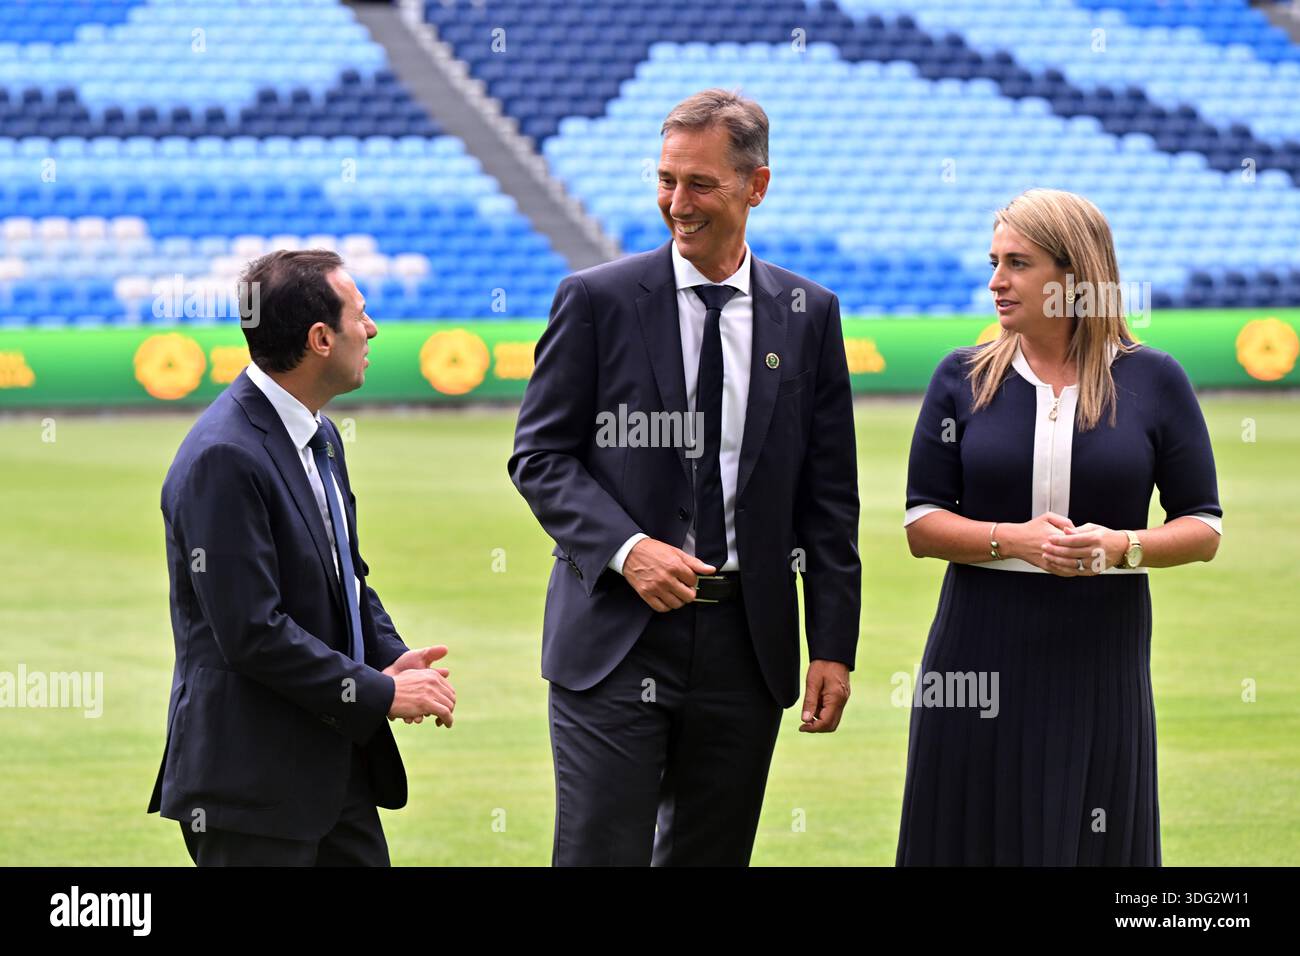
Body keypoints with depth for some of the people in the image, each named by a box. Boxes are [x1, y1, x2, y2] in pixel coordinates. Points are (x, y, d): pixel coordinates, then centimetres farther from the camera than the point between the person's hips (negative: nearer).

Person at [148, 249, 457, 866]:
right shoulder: (224, 457, -20)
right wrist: (379, 693, -17)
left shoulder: (320, 437, 11)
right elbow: (252, 631, -23)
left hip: (336, 765, 9)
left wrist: (391, 658, 2)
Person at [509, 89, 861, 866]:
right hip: (617, 637, -3)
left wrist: (834, 646, 3)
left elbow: (829, 495, 8)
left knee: (712, 856, 8)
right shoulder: (596, 300, 0)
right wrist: (627, 548, -16)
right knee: (600, 853, -6)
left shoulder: (808, 315, 7)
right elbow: (541, 456, 0)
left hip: (746, 643, 3)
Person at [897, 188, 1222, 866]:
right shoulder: (963, 379, 4)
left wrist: (1122, 546, -16)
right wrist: (1012, 540, -16)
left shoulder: (1152, 381, 1)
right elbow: (921, 526, 2)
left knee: (1094, 843, 2)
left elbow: (1204, 529, 3)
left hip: (1100, 657, -1)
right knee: (976, 840, 2)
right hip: (982, 653, 1)